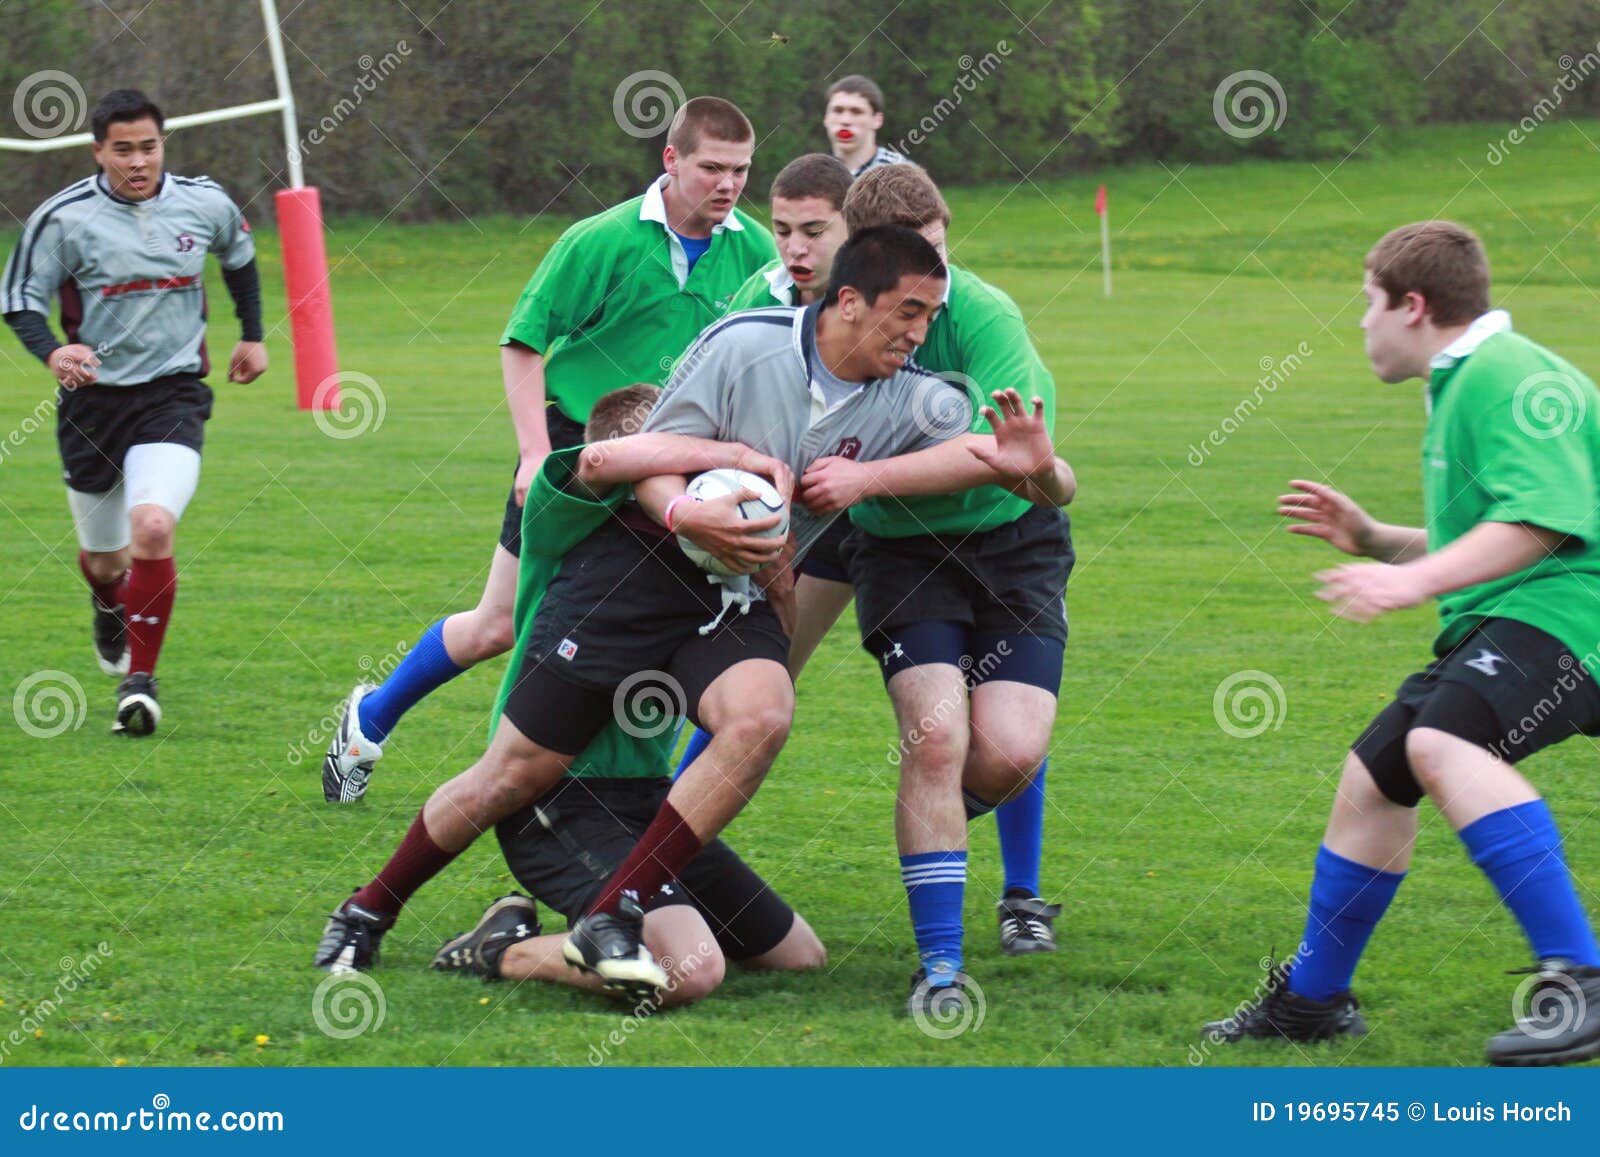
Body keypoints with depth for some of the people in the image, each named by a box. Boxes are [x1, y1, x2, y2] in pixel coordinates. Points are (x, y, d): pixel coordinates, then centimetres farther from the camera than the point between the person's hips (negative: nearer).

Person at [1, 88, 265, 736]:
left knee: (153, 527, -25)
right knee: (102, 559, 12)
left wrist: (253, 336, 24)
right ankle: (110, 610, 52)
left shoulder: (204, 203, -2)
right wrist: (52, 352, -23)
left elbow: (240, 256, 20)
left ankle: (141, 677, -10)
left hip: (174, 394, 0)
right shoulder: (64, 218, -10)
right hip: (92, 399, 0)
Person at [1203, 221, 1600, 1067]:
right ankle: (1312, 997, 35)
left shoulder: (1512, 380, -13)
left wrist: (1415, 581, -30)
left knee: (1441, 743, -34)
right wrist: (1371, 539, 22)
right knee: (1371, 778, 16)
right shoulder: (1456, 387, 22)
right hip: (1495, 626, 11)